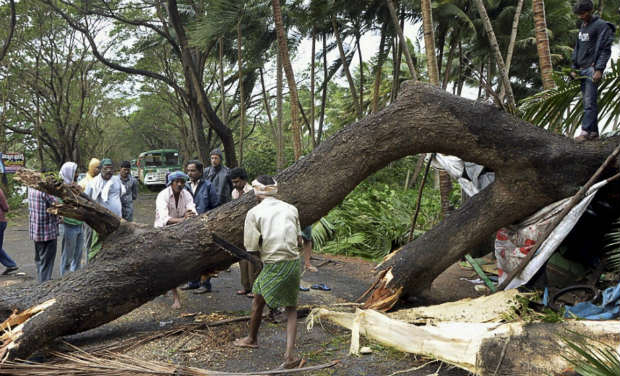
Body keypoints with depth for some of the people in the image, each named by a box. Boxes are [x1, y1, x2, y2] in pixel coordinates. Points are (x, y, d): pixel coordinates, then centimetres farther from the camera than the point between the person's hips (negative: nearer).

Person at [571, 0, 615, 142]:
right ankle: (593, 131, 9)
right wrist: (574, 68, 15)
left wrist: (599, 70, -18)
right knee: (587, 102, 6)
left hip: (592, 69, -8)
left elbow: (605, 50, -11)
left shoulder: (602, 26, -6)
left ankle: (585, 131, -15)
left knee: (589, 102, -12)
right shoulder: (582, 26, 18)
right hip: (582, 70, 8)